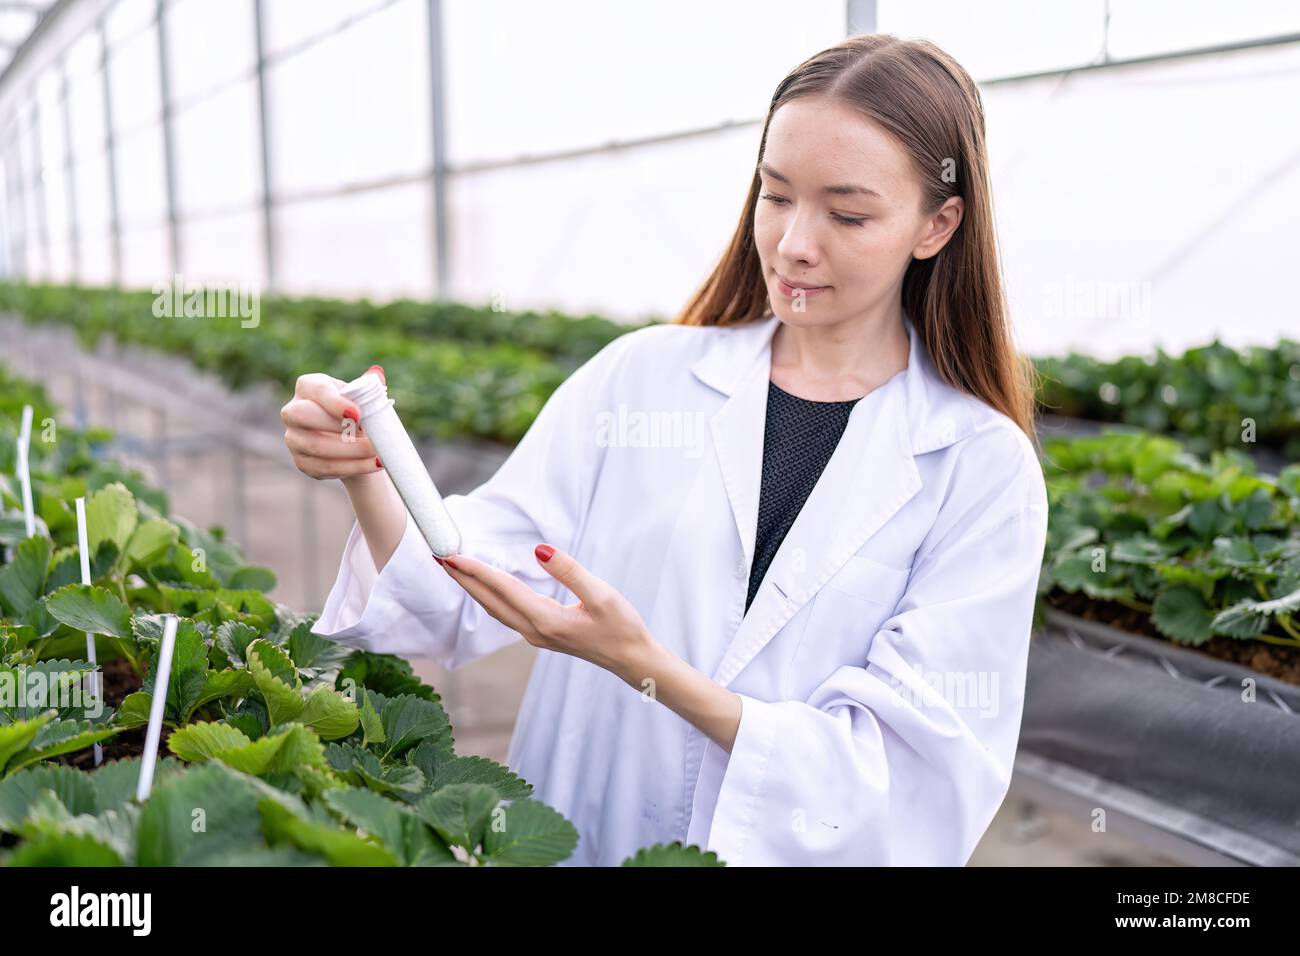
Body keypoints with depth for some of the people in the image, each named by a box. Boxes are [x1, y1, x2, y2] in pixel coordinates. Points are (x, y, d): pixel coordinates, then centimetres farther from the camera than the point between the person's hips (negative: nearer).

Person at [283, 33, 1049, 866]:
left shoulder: (984, 467, -7)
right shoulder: (640, 376, -2)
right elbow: (467, 596, -4)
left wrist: (645, 666, -21)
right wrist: (369, 479, -22)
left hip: (801, 846, -2)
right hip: (571, 838, 3)